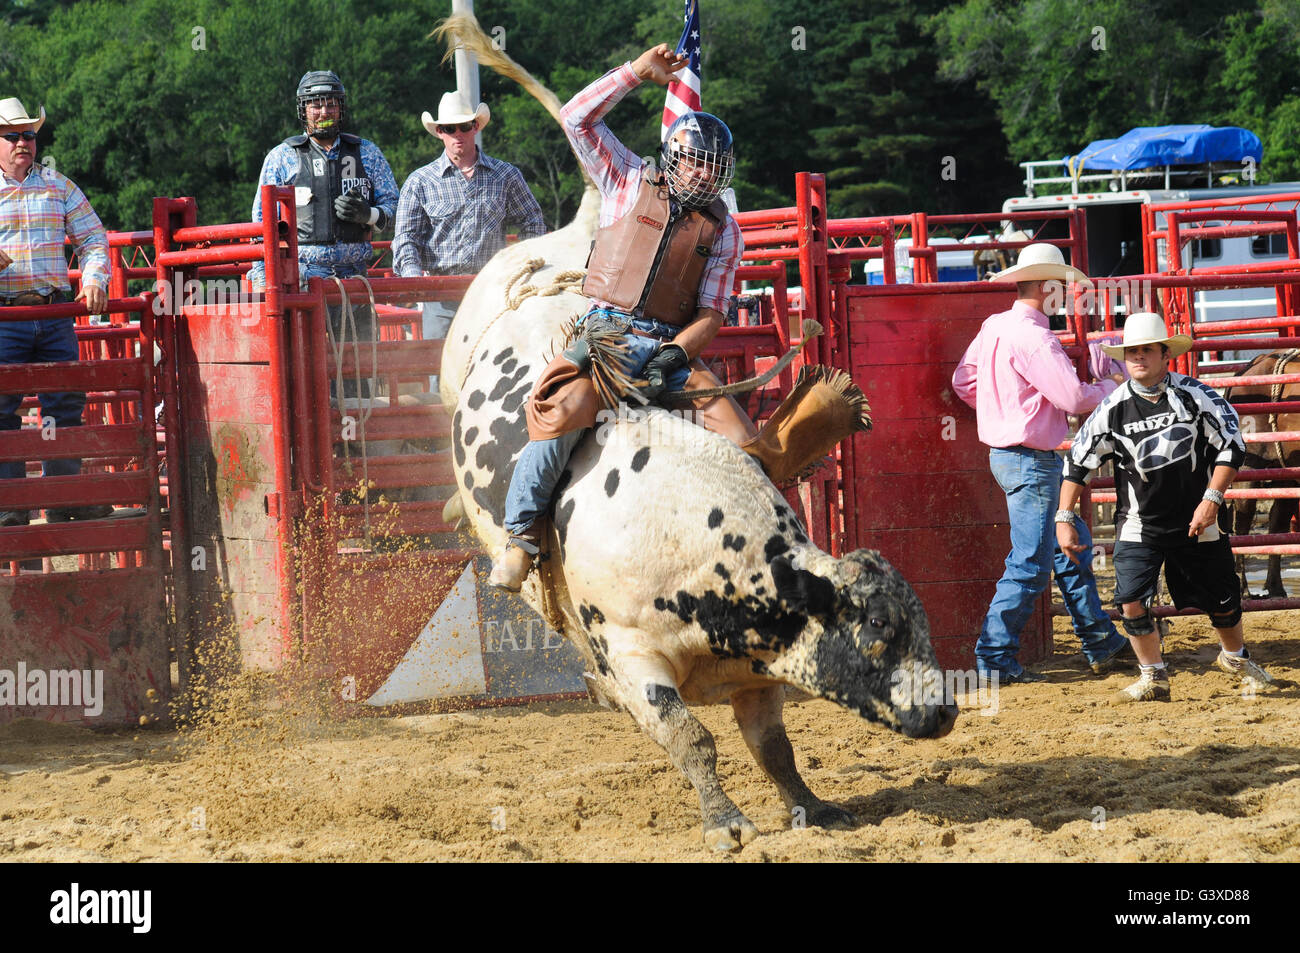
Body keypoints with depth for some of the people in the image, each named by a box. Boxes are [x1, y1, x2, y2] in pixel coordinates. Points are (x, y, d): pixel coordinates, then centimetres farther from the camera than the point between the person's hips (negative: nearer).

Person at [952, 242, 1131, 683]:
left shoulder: (993, 328, 8)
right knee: (1030, 564, -5)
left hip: (1005, 450, 11)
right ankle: (995, 659, -1)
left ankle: (1101, 643, 25)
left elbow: (963, 382, 18)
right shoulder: (1033, 337, -21)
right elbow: (1074, 398, -25)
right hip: (1031, 461, -11)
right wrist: (1111, 385, -6)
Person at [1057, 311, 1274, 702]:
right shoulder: (1113, 409, -7)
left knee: (1222, 599, 10)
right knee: (1131, 600, -14)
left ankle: (1235, 657, 41)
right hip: (1139, 526, 0)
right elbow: (1078, 462, 1)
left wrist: (1212, 498, -16)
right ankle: (1154, 679, 4)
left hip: (1195, 523, 0)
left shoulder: (1194, 395, -9)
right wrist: (1064, 519, -3)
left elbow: (1231, 446, -6)